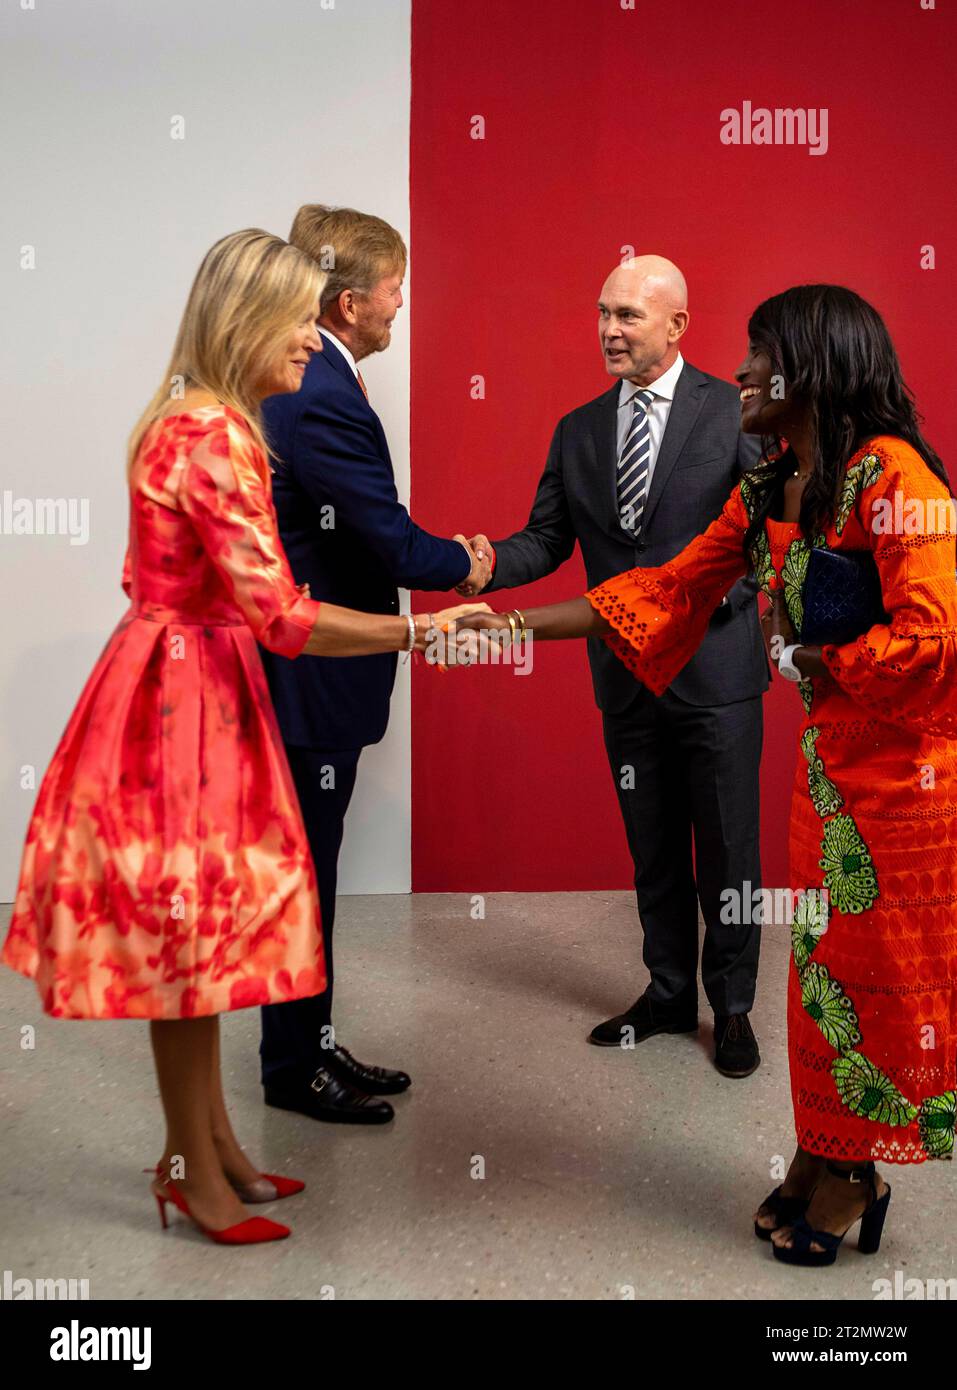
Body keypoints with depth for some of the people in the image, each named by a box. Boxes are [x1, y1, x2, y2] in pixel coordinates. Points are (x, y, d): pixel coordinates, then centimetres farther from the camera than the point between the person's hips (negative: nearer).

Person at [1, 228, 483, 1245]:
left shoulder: (200, 422, 11)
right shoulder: (213, 437, -21)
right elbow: (279, 616, -25)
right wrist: (414, 630, -19)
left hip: (199, 691, 10)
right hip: (180, 699, -10)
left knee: (203, 927, 16)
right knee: (187, 928, 2)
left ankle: (213, 1142, 30)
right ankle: (193, 1172, 18)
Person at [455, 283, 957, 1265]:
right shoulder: (767, 492, 8)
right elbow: (668, 590, 9)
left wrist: (801, 659, -12)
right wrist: (515, 622, 5)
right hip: (827, 766, 7)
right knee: (826, 962, 14)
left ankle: (847, 1168, 26)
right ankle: (829, 1160, 30)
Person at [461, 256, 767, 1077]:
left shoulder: (735, 412, -4)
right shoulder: (578, 431, 8)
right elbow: (548, 539, 5)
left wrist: (709, 593, -17)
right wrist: (490, 562, -14)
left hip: (714, 670, -4)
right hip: (627, 674, 4)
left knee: (727, 849, 5)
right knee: (653, 850, 15)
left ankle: (732, 1008, 23)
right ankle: (669, 995, 31)